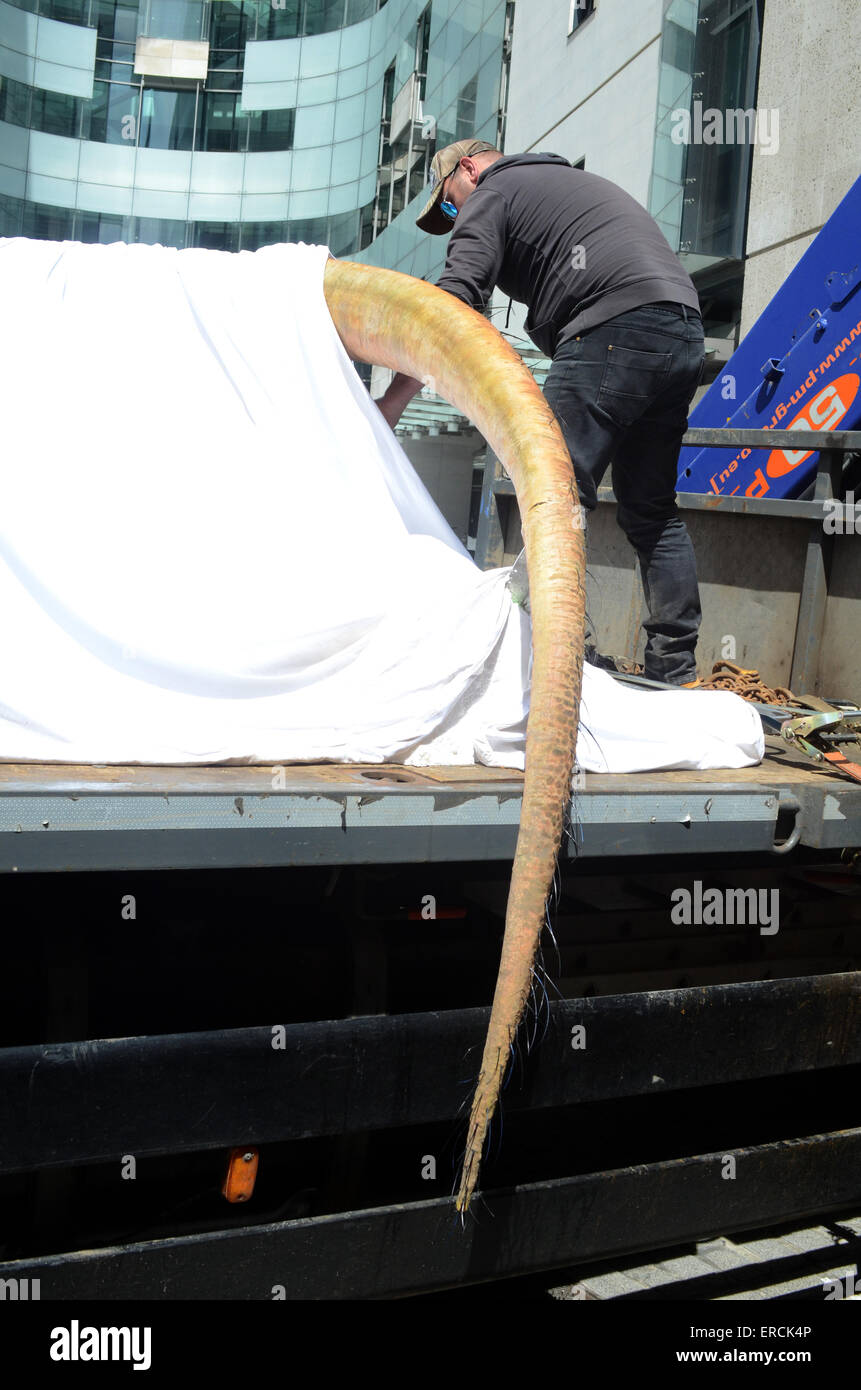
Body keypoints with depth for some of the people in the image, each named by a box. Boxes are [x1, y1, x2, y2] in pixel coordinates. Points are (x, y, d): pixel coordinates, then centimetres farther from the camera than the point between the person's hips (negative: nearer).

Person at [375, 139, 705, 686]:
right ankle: (676, 671, 12)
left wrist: (390, 405, -4)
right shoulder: (573, 180, 36)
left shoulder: (491, 194, 9)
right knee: (652, 512, 11)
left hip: (615, 328, -9)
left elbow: (452, 307, -4)